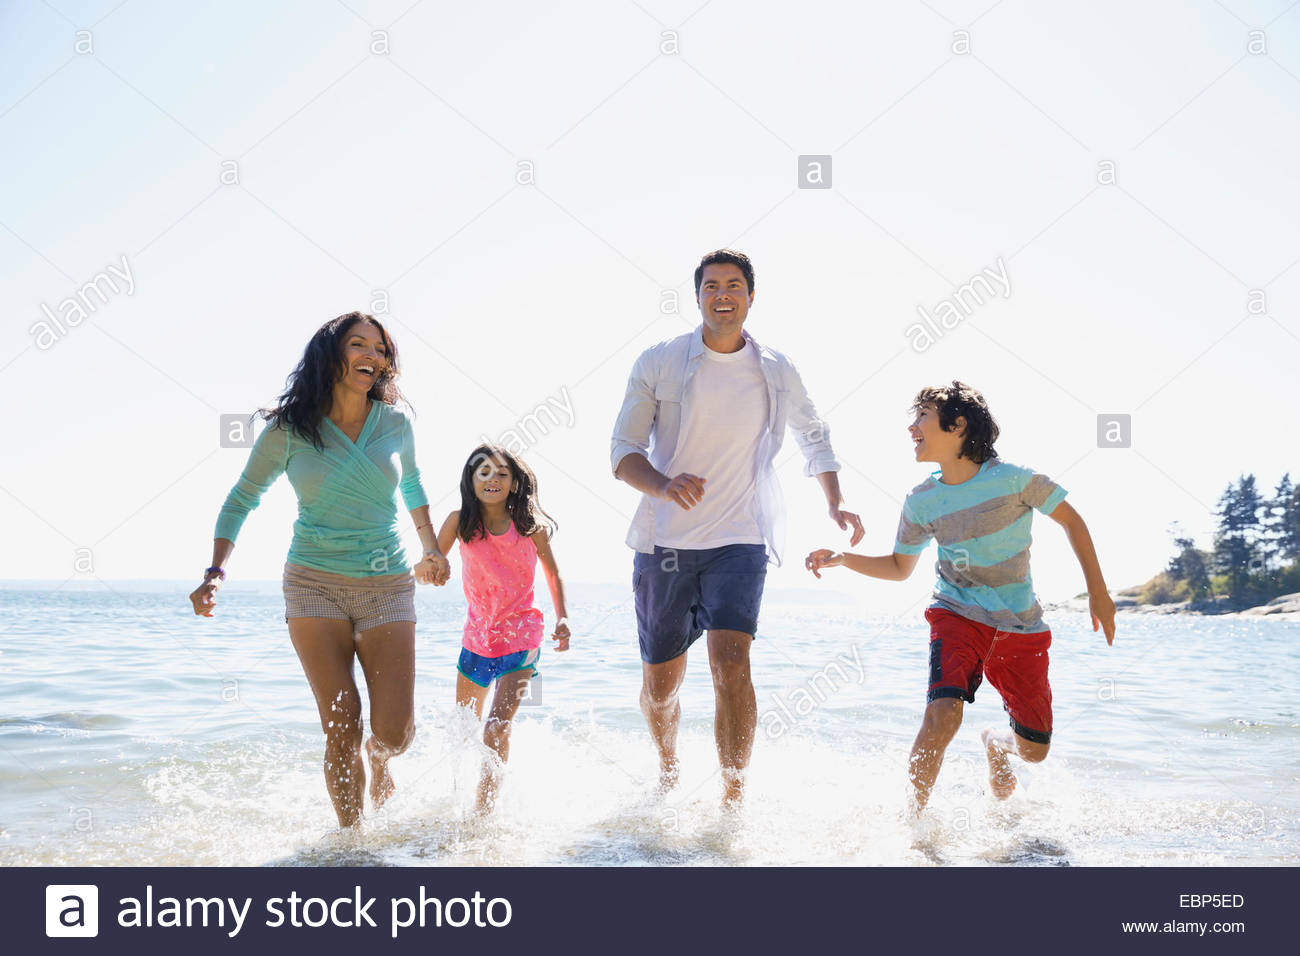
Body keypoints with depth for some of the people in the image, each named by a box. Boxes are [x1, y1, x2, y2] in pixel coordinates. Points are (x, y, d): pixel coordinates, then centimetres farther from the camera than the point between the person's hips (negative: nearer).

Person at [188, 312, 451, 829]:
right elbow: (241, 500, 5)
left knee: (394, 730, -7)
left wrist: (432, 551, 29)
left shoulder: (395, 424, 2)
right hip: (315, 584, -1)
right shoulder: (288, 431, -3)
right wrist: (216, 571, -7)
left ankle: (377, 761, 29)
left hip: (388, 585, 1)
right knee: (341, 726, -8)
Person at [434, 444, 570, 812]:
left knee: (497, 730, -17)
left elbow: (552, 573, 6)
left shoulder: (531, 527, -7)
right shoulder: (460, 522, -5)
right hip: (477, 634, 3)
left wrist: (562, 617, -5)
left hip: (521, 636, -3)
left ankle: (483, 810, -10)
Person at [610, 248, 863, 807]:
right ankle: (668, 769, 40)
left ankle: (734, 805, -16)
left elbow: (813, 436, 24)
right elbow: (623, 451, -4)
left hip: (739, 538, 0)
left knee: (730, 662, -21)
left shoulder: (777, 372, 6)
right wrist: (664, 486, -24)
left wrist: (836, 504, 13)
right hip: (665, 540, 0)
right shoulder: (659, 363, 0)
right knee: (660, 683, 9)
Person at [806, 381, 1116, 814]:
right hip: (958, 616, 0)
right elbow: (899, 567, 11)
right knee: (943, 714, -26)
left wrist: (1098, 593, 0)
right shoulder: (922, 501, -3)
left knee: (1034, 750, 5)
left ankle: (995, 745, 42)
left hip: (1021, 627, 0)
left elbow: (1071, 521, 0)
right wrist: (841, 559, -4)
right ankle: (912, 820, -9)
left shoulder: (1013, 478, -13)